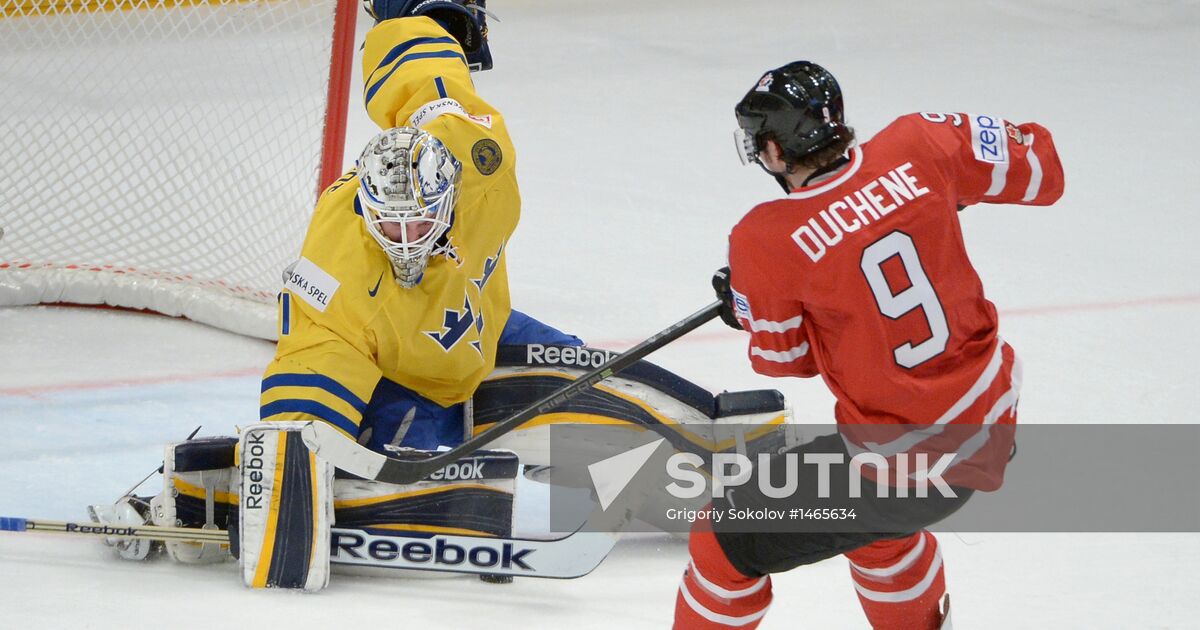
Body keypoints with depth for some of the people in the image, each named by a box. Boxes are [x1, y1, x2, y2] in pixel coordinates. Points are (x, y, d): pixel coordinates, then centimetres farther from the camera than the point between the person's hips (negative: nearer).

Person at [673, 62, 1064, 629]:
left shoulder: (765, 241, -16)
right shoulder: (918, 148, -7)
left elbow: (785, 359, -1)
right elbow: (1038, 165, 5)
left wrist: (743, 308, 19)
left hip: (909, 455, -6)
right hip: (991, 429, 6)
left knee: (729, 541, 10)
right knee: (873, 517, 36)